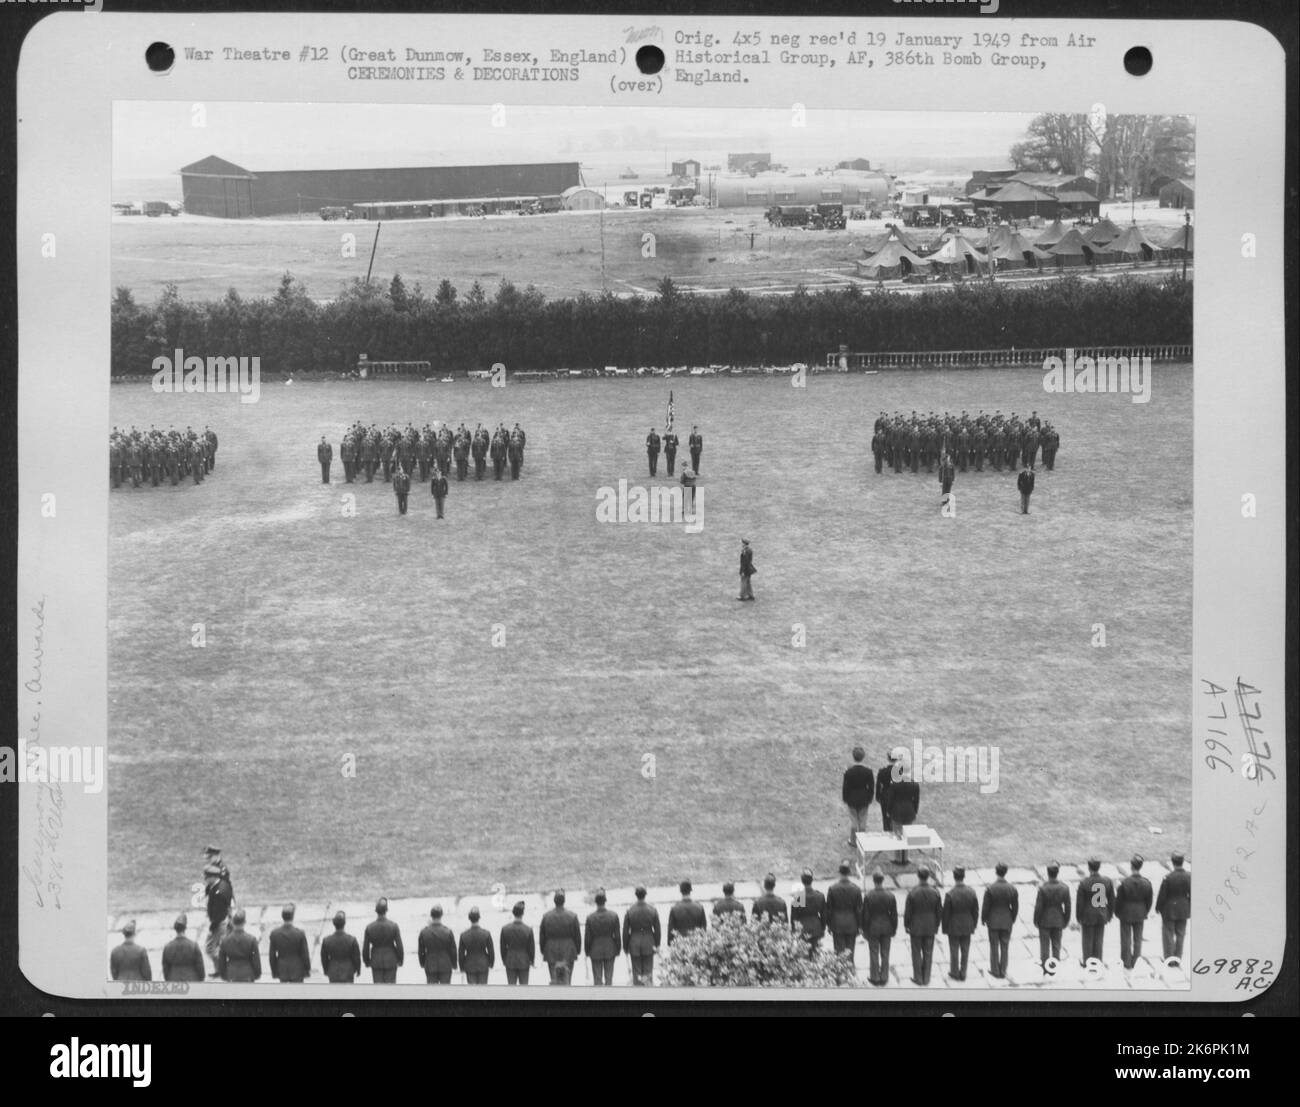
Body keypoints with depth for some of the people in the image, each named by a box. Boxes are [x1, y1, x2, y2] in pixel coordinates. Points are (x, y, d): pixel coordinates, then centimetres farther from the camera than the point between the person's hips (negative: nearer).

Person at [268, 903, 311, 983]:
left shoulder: (274, 933, -12)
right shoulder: (300, 934, -18)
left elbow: (272, 955, -4)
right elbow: (305, 954, -10)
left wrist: (274, 971, 9)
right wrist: (308, 969, 6)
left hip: (282, 971, 2)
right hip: (297, 971, -2)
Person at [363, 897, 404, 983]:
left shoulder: (369, 927, -11)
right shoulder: (394, 926, -13)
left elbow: (365, 948, -5)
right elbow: (399, 946, -9)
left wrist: (366, 962, 11)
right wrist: (400, 960, 7)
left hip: (376, 962, 1)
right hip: (391, 962, -1)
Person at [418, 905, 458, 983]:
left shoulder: (423, 932, -7)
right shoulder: (448, 931, -10)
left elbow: (420, 951, 0)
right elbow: (453, 950, -3)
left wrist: (422, 964, 15)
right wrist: (454, 965, 11)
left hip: (430, 966, 1)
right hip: (445, 966, -1)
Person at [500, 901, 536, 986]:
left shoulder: (505, 929, -13)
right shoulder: (528, 929, -17)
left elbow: (503, 947, -3)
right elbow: (531, 947, -7)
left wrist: (504, 960, 13)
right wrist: (532, 960, 10)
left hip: (510, 962, 1)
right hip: (524, 962, -1)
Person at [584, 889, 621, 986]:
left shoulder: (590, 918, -16)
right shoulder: (613, 916, -13)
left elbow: (587, 937, -8)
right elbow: (617, 935, -6)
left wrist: (587, 951, 7)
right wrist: (618, 950, 8)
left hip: (595, 951, -1)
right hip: (610, 950, 1)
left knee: (597, 979, 8)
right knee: (609, 977, 13)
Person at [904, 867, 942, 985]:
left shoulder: (912, 893, -20)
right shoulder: (935, 893, -11)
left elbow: (907, 912, -13)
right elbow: (939, 912, -3)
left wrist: (906, 925, 3)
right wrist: (936, 925, 12)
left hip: (916, 928, -3)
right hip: (930, 928, 3)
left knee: (917, 954, 11)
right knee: (928, 953, 14)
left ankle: (918, 978, 17)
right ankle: (926, 978, 21)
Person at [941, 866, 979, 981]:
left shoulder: (950, 894, -26)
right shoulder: (971, 892, -15)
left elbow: (946, 913, -15)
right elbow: (975, 911, -3)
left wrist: (945, 928, 0)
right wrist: (974, 925, 11)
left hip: (953, 927, -3)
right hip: (967, 927, 3)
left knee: (954, 951, 14)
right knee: (965, 951, 17)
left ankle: (955, 973, 29)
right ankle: (963, 973, 29)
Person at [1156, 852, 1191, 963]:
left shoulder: (1168, 878, -22)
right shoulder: (1189, 877, -11)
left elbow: (1162, 895, -14)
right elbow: (1191, 894, -4)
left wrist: (1158, 908, 1)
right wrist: (1189, 908, 11)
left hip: (1169, 909, -4)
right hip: (1183, 910, 4)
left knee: (1168, 934, 9)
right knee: (1180, 934, 16)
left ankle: (1169, 957, 10)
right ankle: (1178, 957, 22)